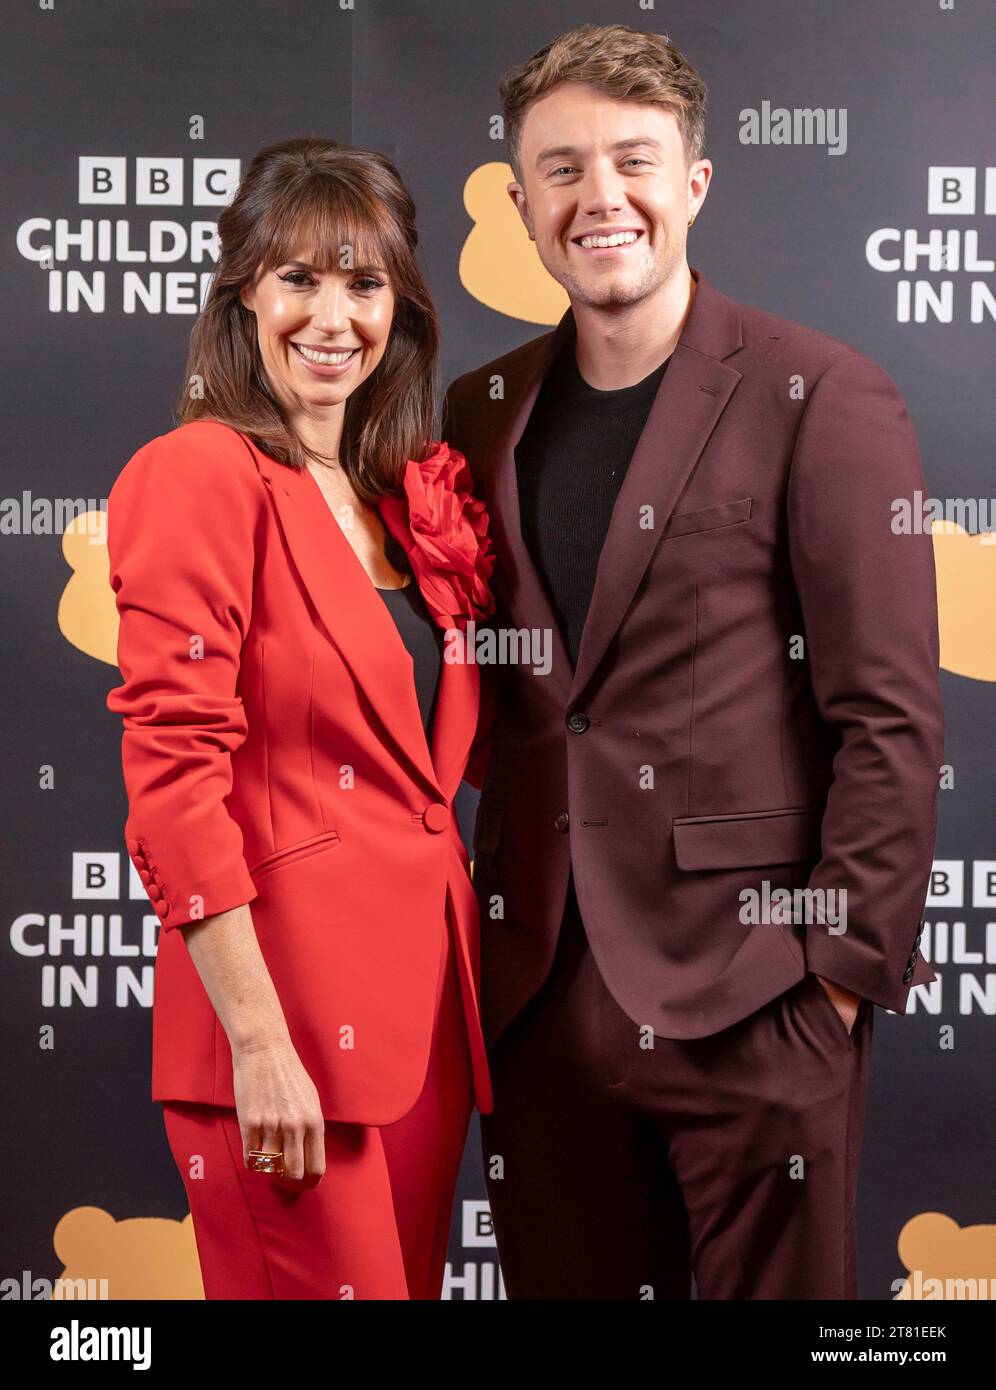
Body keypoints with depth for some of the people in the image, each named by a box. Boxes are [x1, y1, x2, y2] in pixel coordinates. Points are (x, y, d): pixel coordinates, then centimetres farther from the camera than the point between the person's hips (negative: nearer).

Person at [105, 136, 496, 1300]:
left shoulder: (413, 493, 12)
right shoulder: (198, 477, -11)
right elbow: (176, 776, -16)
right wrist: (260, 1043, -19)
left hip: (427, 976, 8)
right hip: (290, 975, -7)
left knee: (412, 1278, 16)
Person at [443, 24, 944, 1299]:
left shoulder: (820, 401, -7)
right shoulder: (483, 413, 10)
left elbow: (892, 720, -8)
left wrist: (844, 968, -11)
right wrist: (494, 929, 8)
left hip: (746, 991, -5)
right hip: (542, 991, 5)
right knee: (566, 1281, 13)